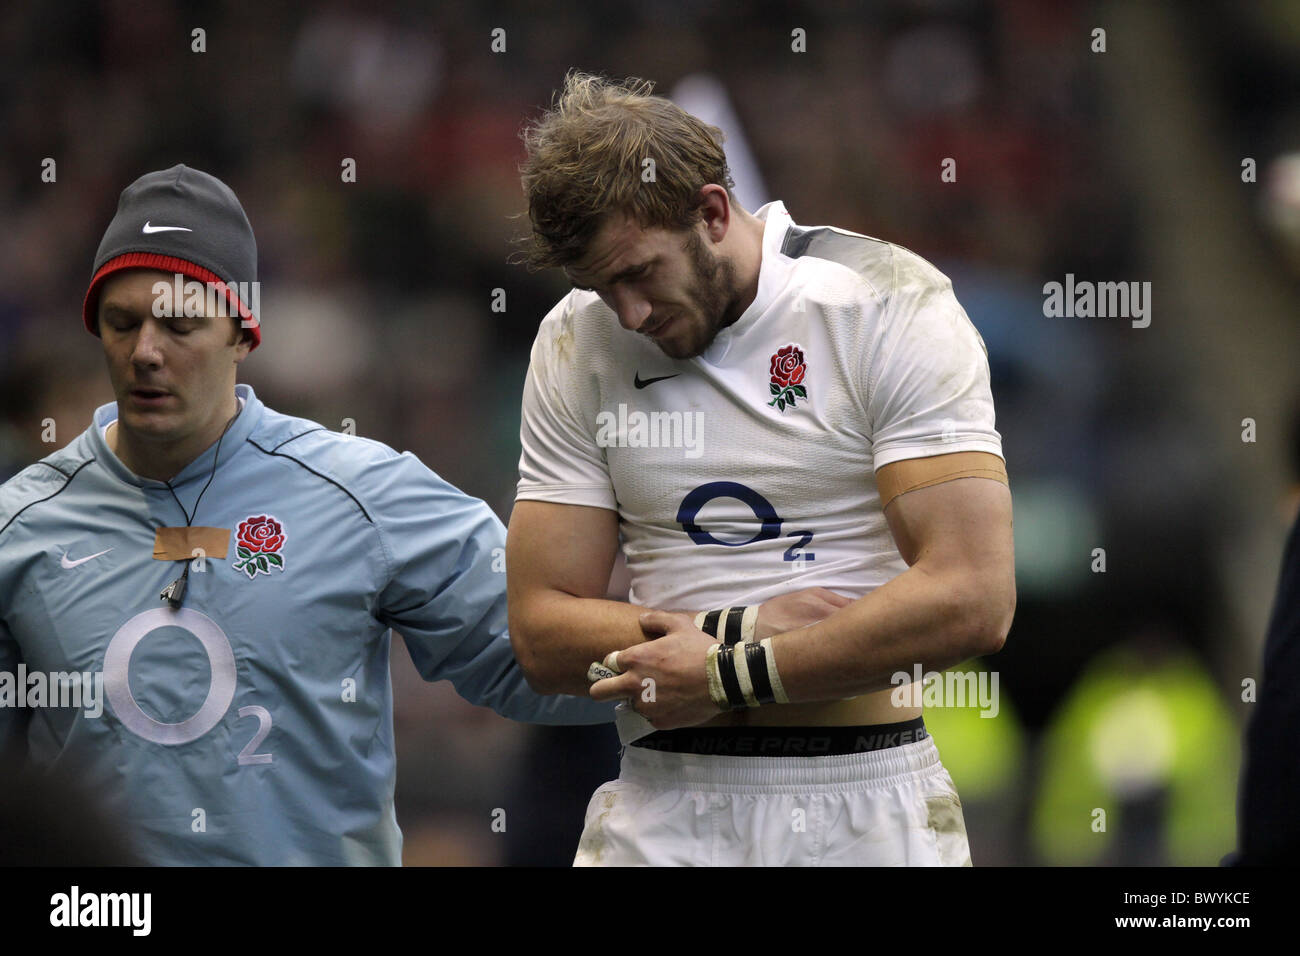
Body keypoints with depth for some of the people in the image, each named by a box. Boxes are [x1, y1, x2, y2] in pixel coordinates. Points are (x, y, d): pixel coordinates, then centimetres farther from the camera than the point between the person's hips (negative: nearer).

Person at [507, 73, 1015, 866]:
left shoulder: (889, 306, -7)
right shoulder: (576, 344, 5)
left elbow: (972, 599, -15)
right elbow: (542, 634, 1)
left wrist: (726, 675, -14)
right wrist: (751, 633, -13)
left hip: (869, 808, -3)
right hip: (666, 810, 3)